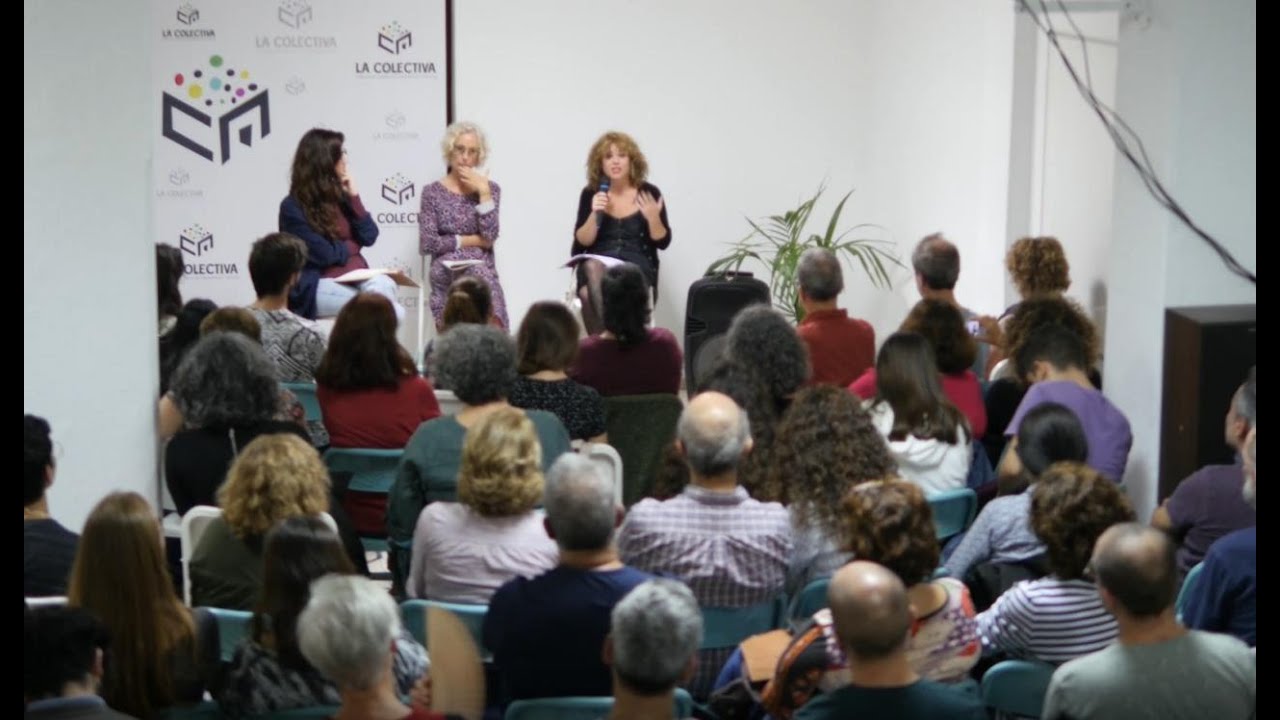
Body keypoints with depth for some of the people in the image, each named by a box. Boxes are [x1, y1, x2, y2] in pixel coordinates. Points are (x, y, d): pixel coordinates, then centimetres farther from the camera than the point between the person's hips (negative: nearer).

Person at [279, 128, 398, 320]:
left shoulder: (340, 193, 13)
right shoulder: (293, 208, -6)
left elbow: (369, 237, 8)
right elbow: (324, 254, -11)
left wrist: (354, 196, 2)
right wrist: (352, 245, 7)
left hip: (356, 277, 6)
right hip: (318, 286, -6)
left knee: (384, 284, -32)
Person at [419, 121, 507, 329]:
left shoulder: (489, 188, 11)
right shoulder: (433, 192, 7)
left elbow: (490, 236, -4)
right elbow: (426, 243, -4)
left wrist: (483, 192, -8)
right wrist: (472, 240, -4)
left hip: (483, 271, 1)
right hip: (446, 274, -1)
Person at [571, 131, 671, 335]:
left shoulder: (649, 193, 3)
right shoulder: (591, 194, 6)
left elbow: (663, 242, 5)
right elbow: (582, 242, 4)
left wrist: (653, 217, -14)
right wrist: (594, 214, -12)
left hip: (638, 266, -1)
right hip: (598, 265, 1)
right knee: (589, 295, -34)